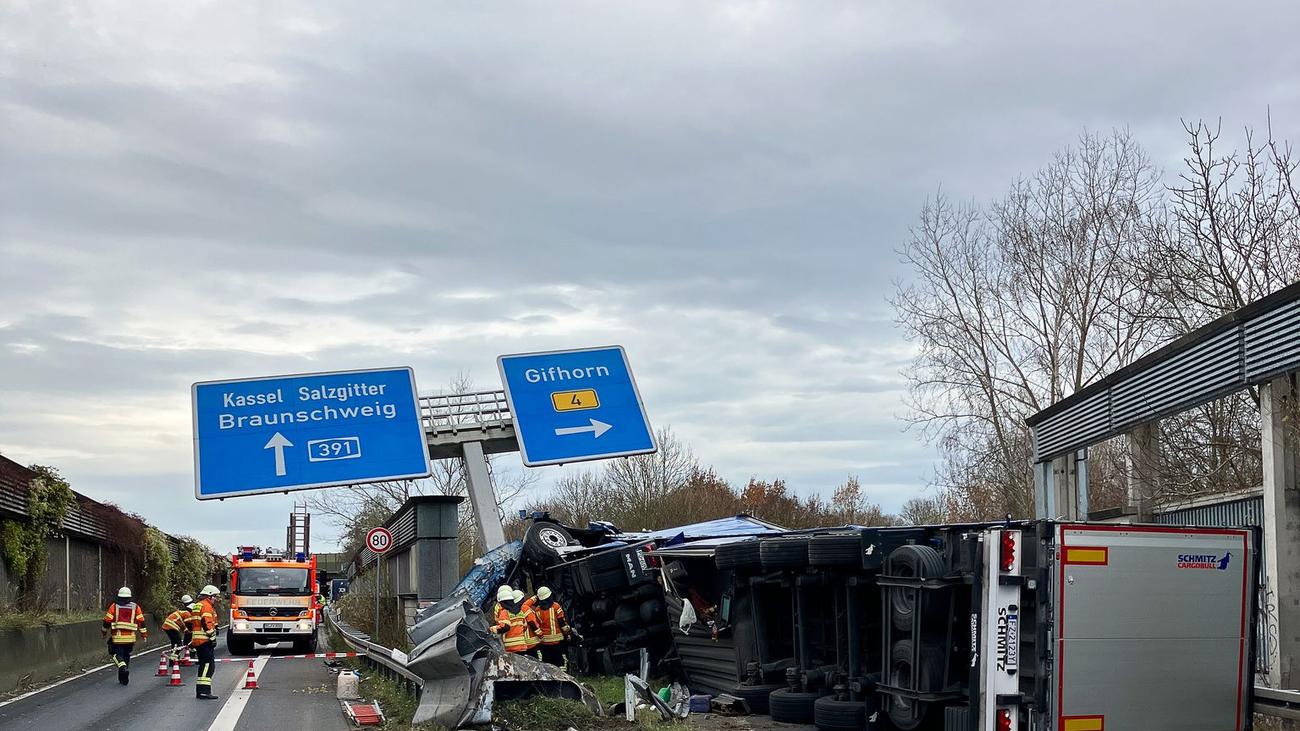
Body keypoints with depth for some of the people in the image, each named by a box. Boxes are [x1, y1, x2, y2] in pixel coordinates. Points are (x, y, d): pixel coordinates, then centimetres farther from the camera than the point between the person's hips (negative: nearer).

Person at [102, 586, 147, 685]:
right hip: (130, 638, 3)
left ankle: (123, 667, -26)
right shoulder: (135, 607, 5)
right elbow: (141, 621, 3)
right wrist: (144, 633, 11)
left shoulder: (114, 606, 0)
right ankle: (123, 678, 18)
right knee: (126, 655, 14)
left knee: (117, 654, 3)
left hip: (117, 637, -3)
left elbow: (107, 620, 2)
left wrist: (104, 631, 17)